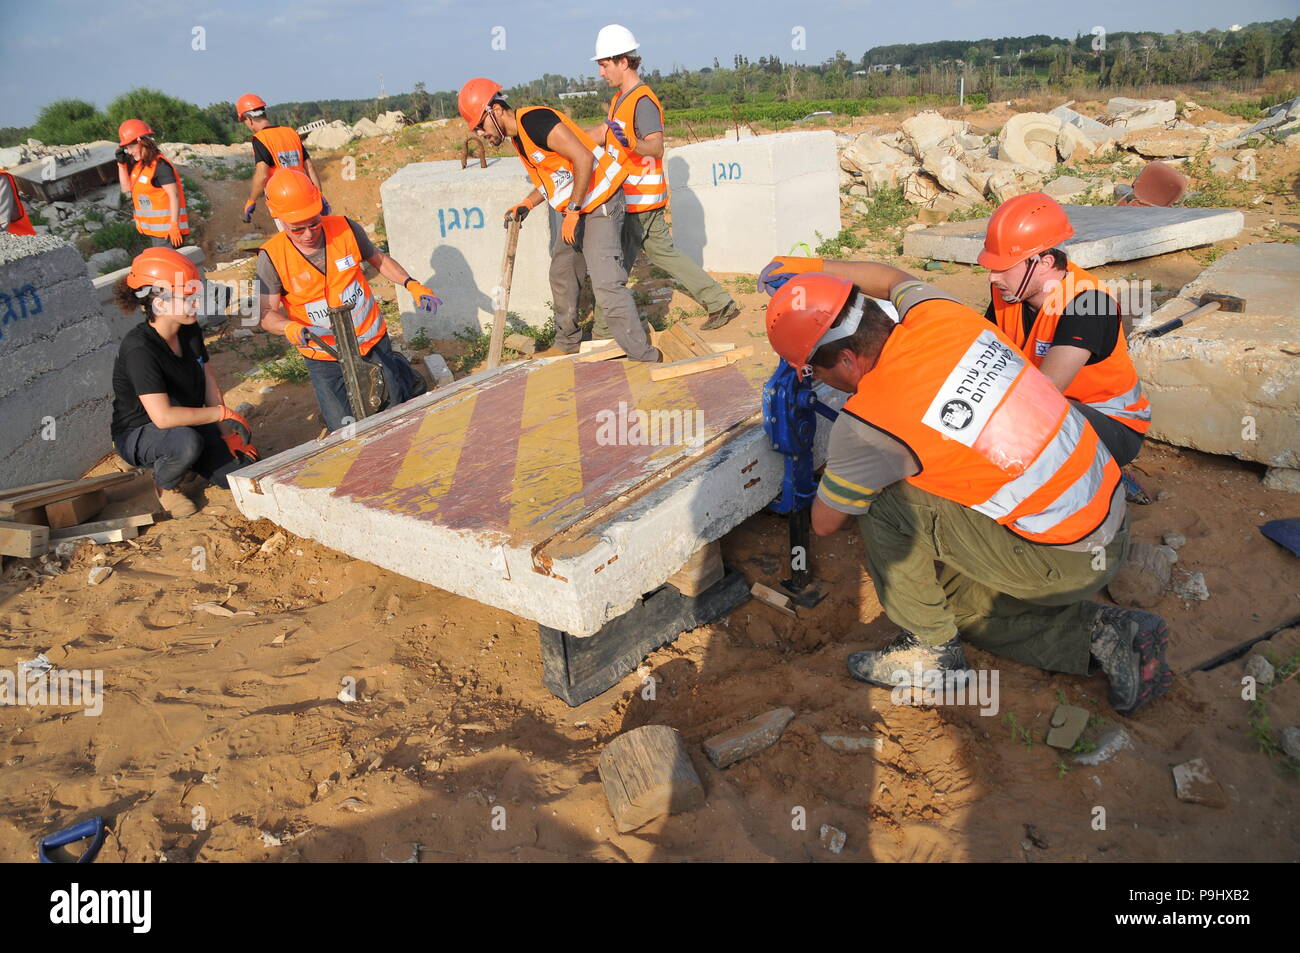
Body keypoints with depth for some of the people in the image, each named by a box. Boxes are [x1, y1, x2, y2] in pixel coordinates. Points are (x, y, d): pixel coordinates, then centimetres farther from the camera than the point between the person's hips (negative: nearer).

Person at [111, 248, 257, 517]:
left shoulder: (191, 331, -5)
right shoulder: (139, 348, -29)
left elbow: (210, 386, 1)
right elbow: (163, 417, -36)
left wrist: (229, 432, -9)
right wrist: (223, 413, -26)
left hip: (189, 423, 7)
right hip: (139, 434, -6)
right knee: (187, 441, -40)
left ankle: (183, 461, 19)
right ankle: (164, 485, -6)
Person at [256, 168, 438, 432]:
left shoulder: (346, 229, -14)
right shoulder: (272, 257, -19)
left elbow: (378, 259, 4)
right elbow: (267, 313, -14)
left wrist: (411, 285, -10)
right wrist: (289, 327, -37)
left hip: (372, 338, 1)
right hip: (324, 357, -1)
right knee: (345, 429, 6)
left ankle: (396, 367, 51)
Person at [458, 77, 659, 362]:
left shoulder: (533, 120, -18)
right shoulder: (518, 135, 13)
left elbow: (583, 158, -25)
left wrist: (573, 212, -22)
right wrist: (527, 204, 10)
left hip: (600, 204, -11)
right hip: (577, 210, 11)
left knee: (607, 284, -19)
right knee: (561, 274, 19)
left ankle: (644, 357, -15)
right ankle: (566, 344, 35)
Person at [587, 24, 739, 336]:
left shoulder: (643, 101, -16)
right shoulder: (621, 98, 16)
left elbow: (656, 147, -26)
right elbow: (603, 132, 27)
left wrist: (630, 144, -46)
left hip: (639, 199, -10)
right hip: (635, 197, 10)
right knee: (663, 252, 15)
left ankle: (603, 332, 6)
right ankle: (720, 302, 19)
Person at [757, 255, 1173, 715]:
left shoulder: (868, 423, -25)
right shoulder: (936, 313, -7)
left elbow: (824, 522, -5)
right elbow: (895, 279, 21)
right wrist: (813, 268, 20)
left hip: (1065, 560, -8)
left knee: (882, 501, -11)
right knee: (959, 603, 21)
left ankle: (931, 648, 4)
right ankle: (1103, 630, 13)